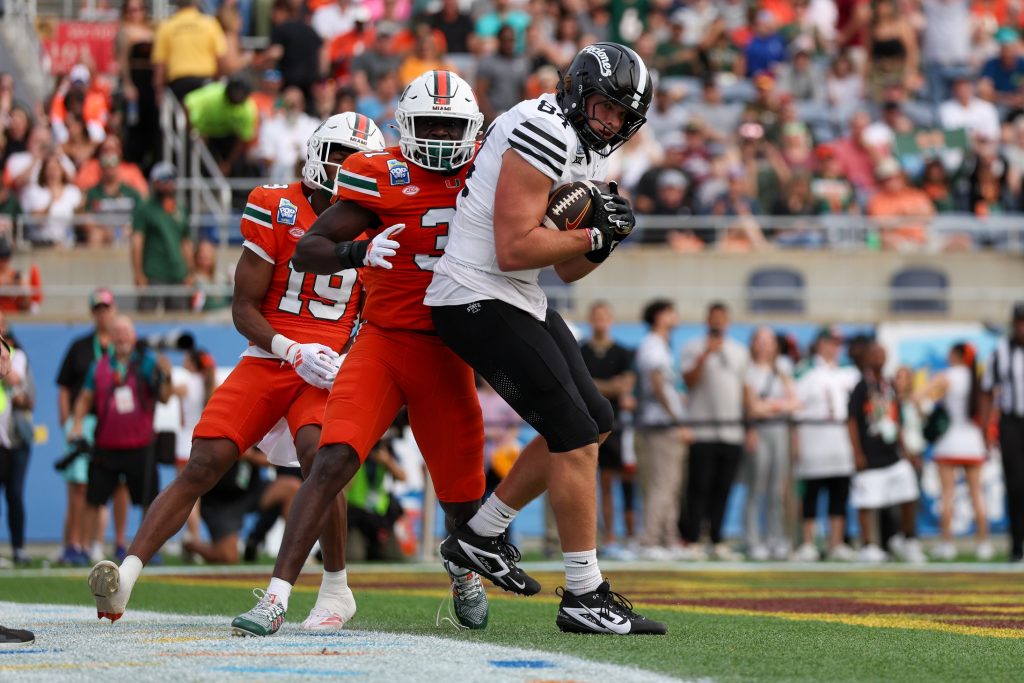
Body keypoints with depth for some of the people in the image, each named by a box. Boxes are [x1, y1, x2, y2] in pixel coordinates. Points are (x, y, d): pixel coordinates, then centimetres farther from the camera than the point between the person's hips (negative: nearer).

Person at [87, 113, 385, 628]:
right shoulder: (276, 210, -1)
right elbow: (244, 308, -2)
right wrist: (292, 352, -17)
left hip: (330, 370, 0)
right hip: (267, 357, 0)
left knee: (317, 453, -28)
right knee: (203, 465, -14)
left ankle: (336, 590, -11)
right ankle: (125, 574, -16)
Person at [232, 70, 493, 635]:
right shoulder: (383, 176, -7)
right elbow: (304, 253, -10)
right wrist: (357, 252, -29)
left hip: (446, 354, 3)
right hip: (383, 341, -3)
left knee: (462, 498, 7)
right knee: (333, 462, -20)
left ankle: (462, 569, 43)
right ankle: (276, 598, -21)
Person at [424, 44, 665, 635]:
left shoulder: (587, 154, 14)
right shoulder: (547, 132, -18)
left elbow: (568, 270, 17)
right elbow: (512, 250, -24)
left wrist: (605, 237, -2)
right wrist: (594, 234, -15)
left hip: (521, 302, 10)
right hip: (479, 300, -10)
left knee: (593, 423, 14)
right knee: (576, 435, -10)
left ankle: (481, 536, 22)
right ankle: (585, 596, -5)